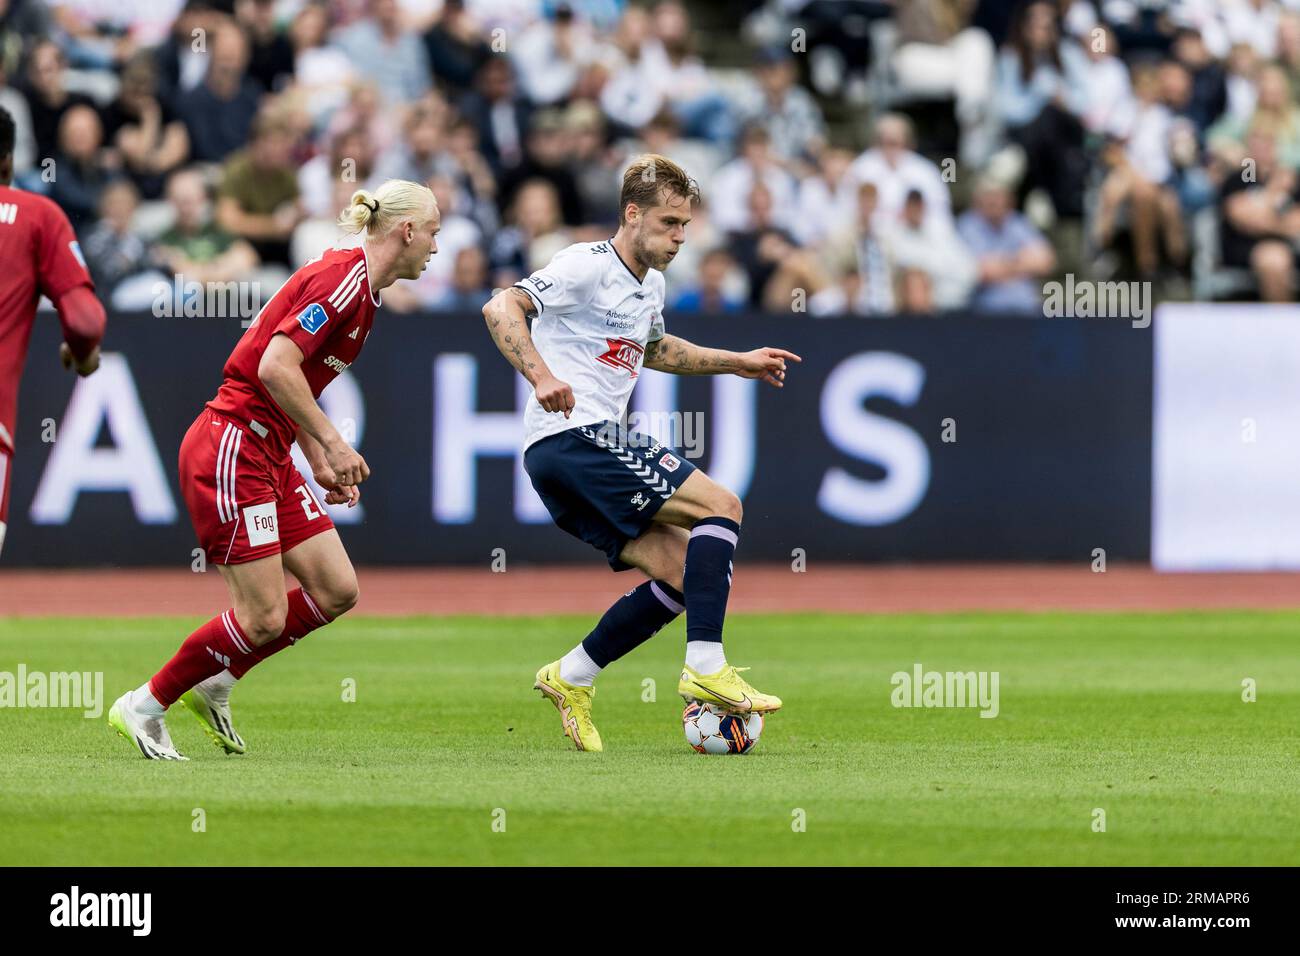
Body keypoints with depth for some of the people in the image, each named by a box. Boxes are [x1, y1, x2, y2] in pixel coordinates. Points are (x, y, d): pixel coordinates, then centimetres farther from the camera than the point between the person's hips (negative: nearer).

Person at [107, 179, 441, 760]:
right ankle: (143, 707, 8)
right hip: (232, 446, -10)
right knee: (264, 619, -8)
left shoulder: (362, 289, 15)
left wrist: (322, 465, 18)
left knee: (336, 591, 4)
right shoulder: (343, 278, -16)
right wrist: (332, 443, -20)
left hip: (269, 456, 10)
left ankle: (215, 685, 18)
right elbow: (274, 368, -25)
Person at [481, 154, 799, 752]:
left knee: (683, 577, 2)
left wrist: (739, 363, 36)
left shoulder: (650, 286, 20)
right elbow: (501, 309, -19)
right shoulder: (588, 266, -9)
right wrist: (541, 376, -32)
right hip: (573, 438, -10)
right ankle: (705, 668, -20)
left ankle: (570, 678, 8)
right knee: (720, 506, -15)